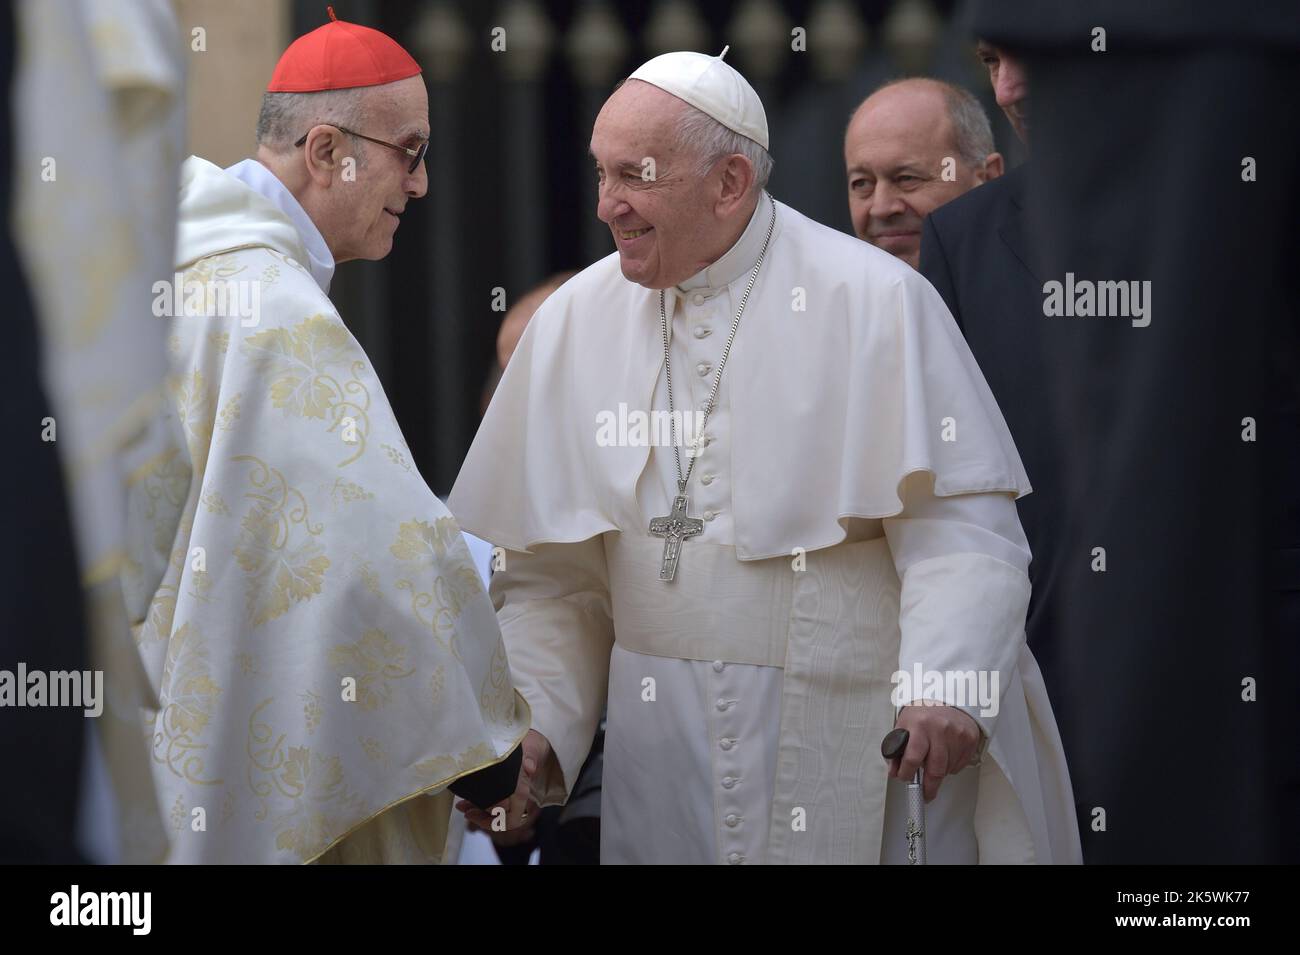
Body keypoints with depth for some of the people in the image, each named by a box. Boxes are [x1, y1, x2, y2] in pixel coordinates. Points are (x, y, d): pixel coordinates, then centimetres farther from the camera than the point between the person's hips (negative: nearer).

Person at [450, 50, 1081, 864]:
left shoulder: (875, 301, -9)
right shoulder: (576, 322, 4)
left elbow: (961, 526, -14)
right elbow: (552, 581, 7)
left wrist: (941, 689, -28)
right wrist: (531, 728, -5)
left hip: (856, 757, -3)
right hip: (668, 765, 4)